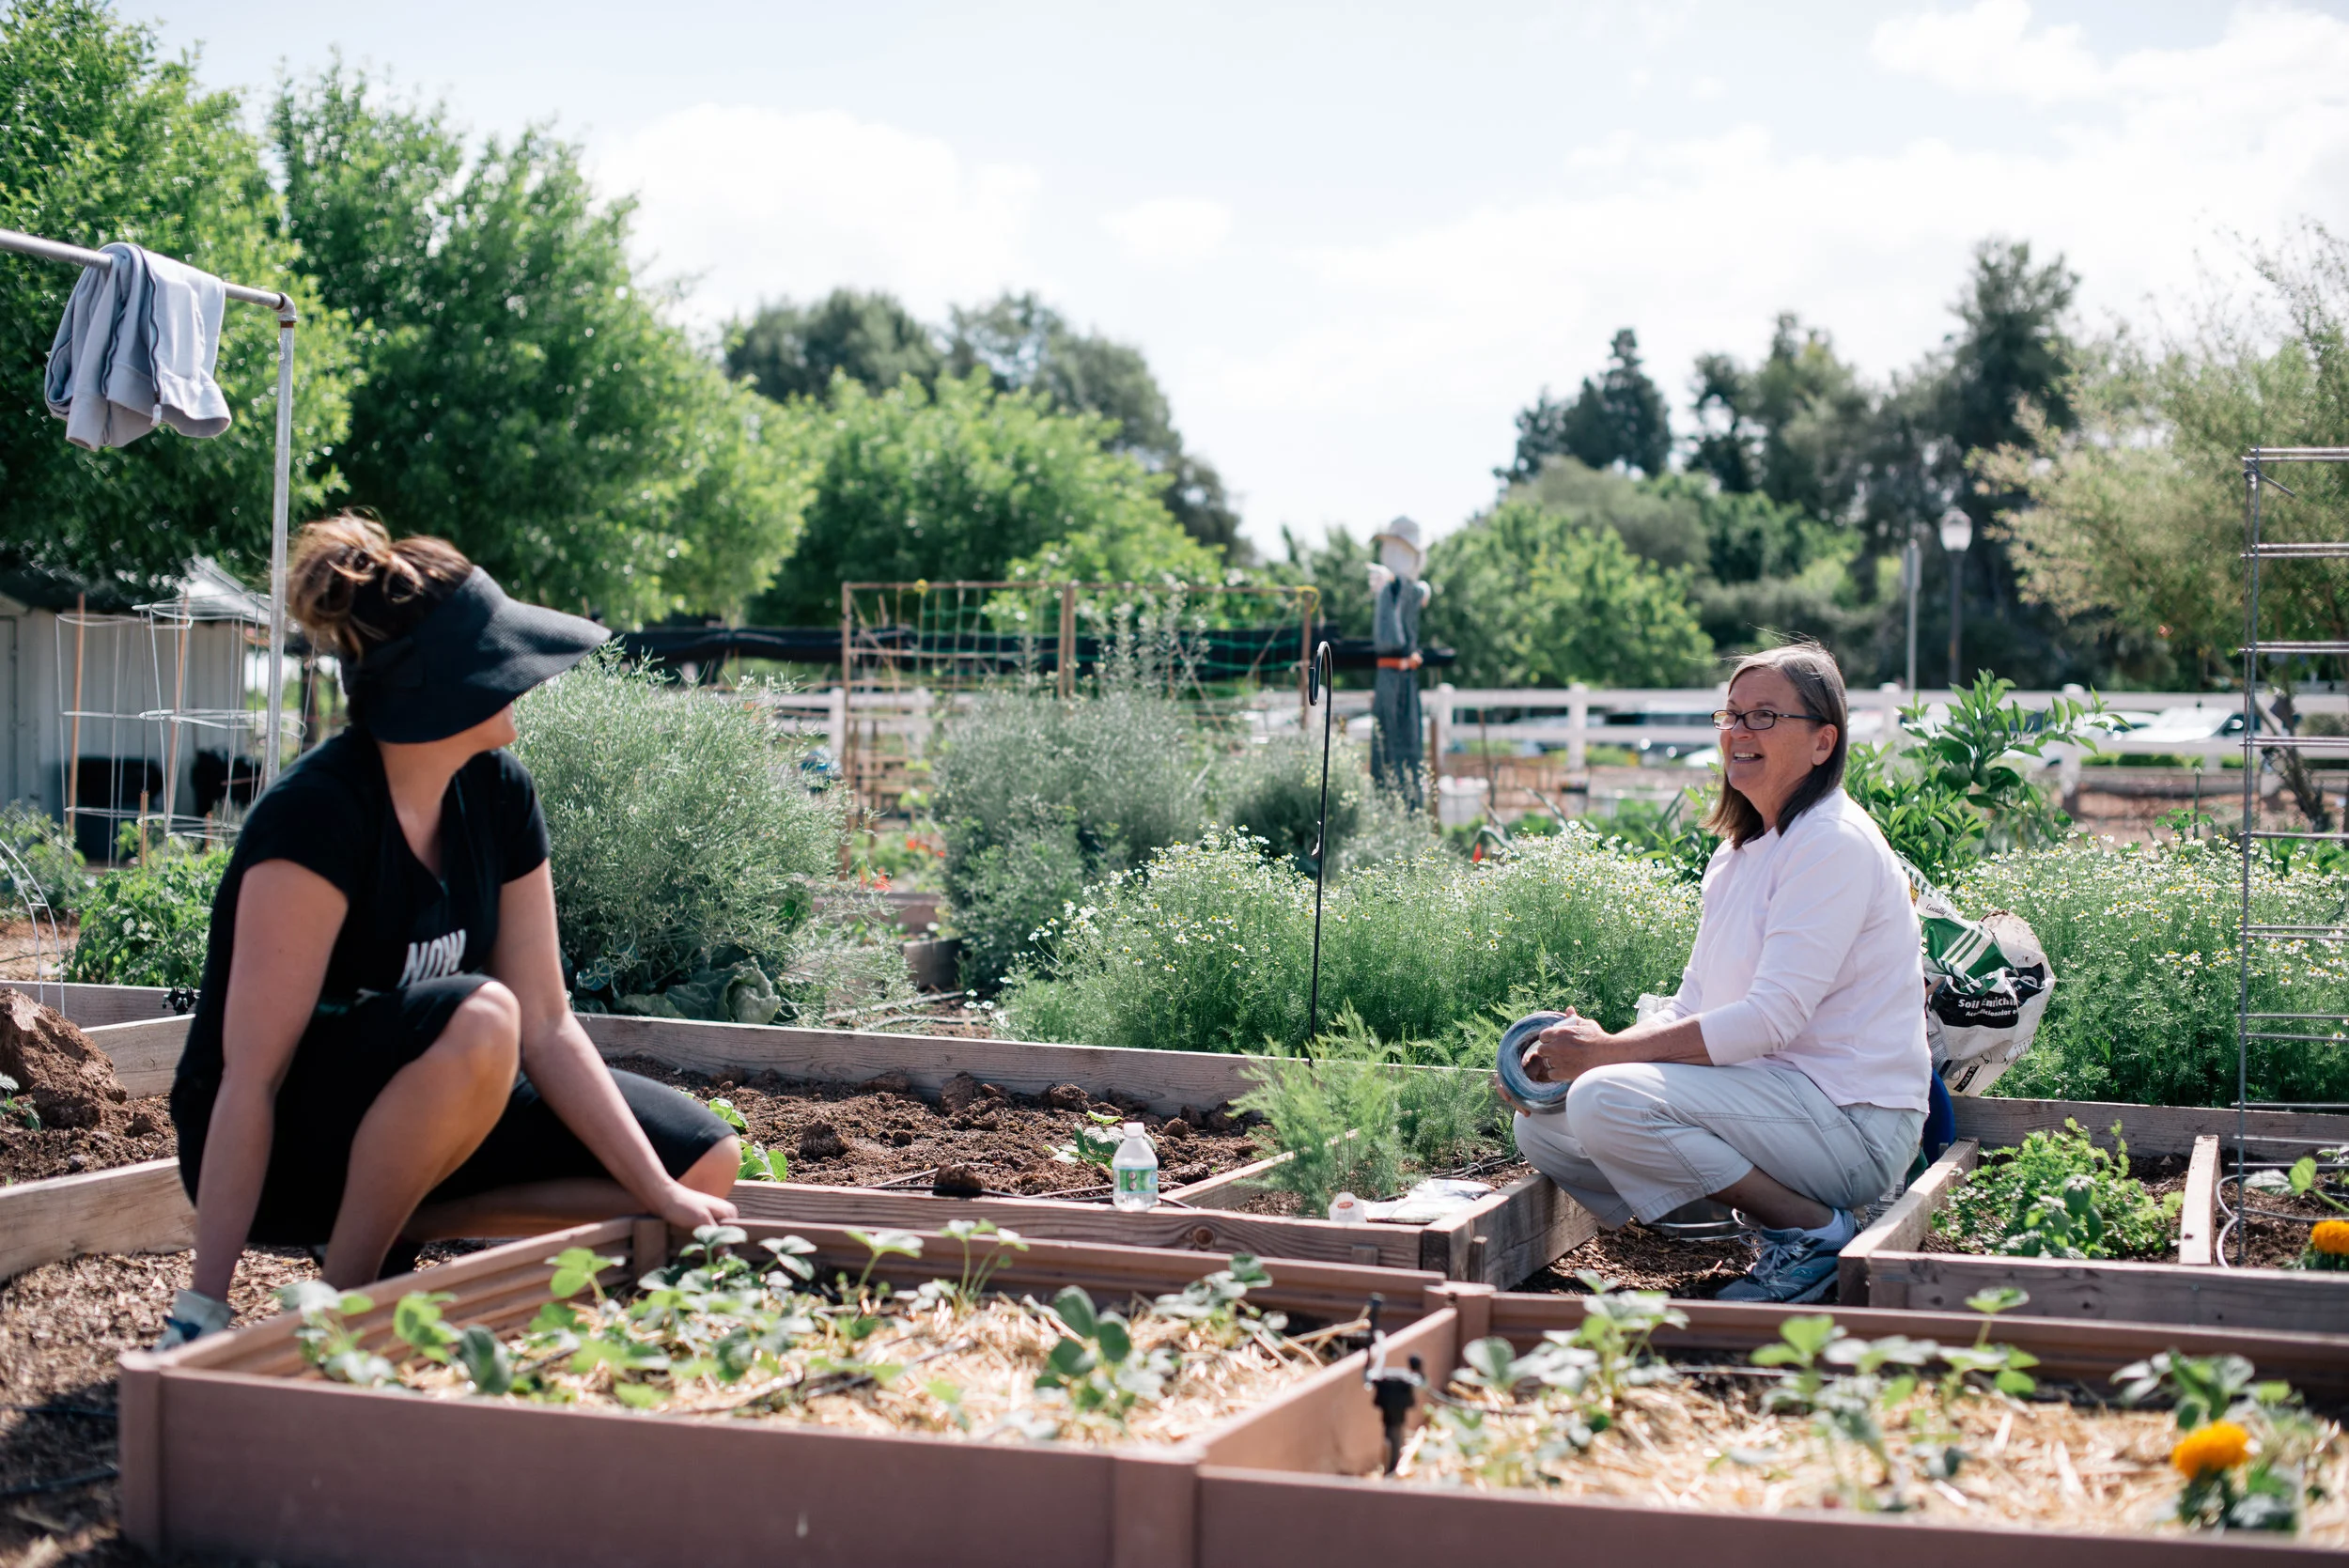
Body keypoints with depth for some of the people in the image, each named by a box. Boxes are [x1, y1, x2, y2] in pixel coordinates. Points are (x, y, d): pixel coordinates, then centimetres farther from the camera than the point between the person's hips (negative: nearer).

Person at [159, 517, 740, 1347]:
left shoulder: (498, 795, -4)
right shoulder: (315, 817, -26)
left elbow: (548, 1028, -4)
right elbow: (249, 1078, -27)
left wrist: (662, 1194, -12)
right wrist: (206, 1302, -30)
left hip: (401, 1116, 8)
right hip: (284, 1148, -7)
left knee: (704, 1163, -3)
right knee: (477, 1020, -36)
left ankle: (400, 1229, 2)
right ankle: (344, 1292, -17)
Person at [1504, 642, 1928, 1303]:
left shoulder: (1835, 845, -14)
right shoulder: (1738, 854, 15)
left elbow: (1772, 1019, -22)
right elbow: (1692, 1008, 12)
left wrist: (1609, 1053, -20)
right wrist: (1582, 1050, -5)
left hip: (1853, 1121, -9)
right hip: (1772, 1094, 10)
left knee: (1607, 1099, -27)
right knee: (1542, 1123, 3)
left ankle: (1814, 1231, -11)